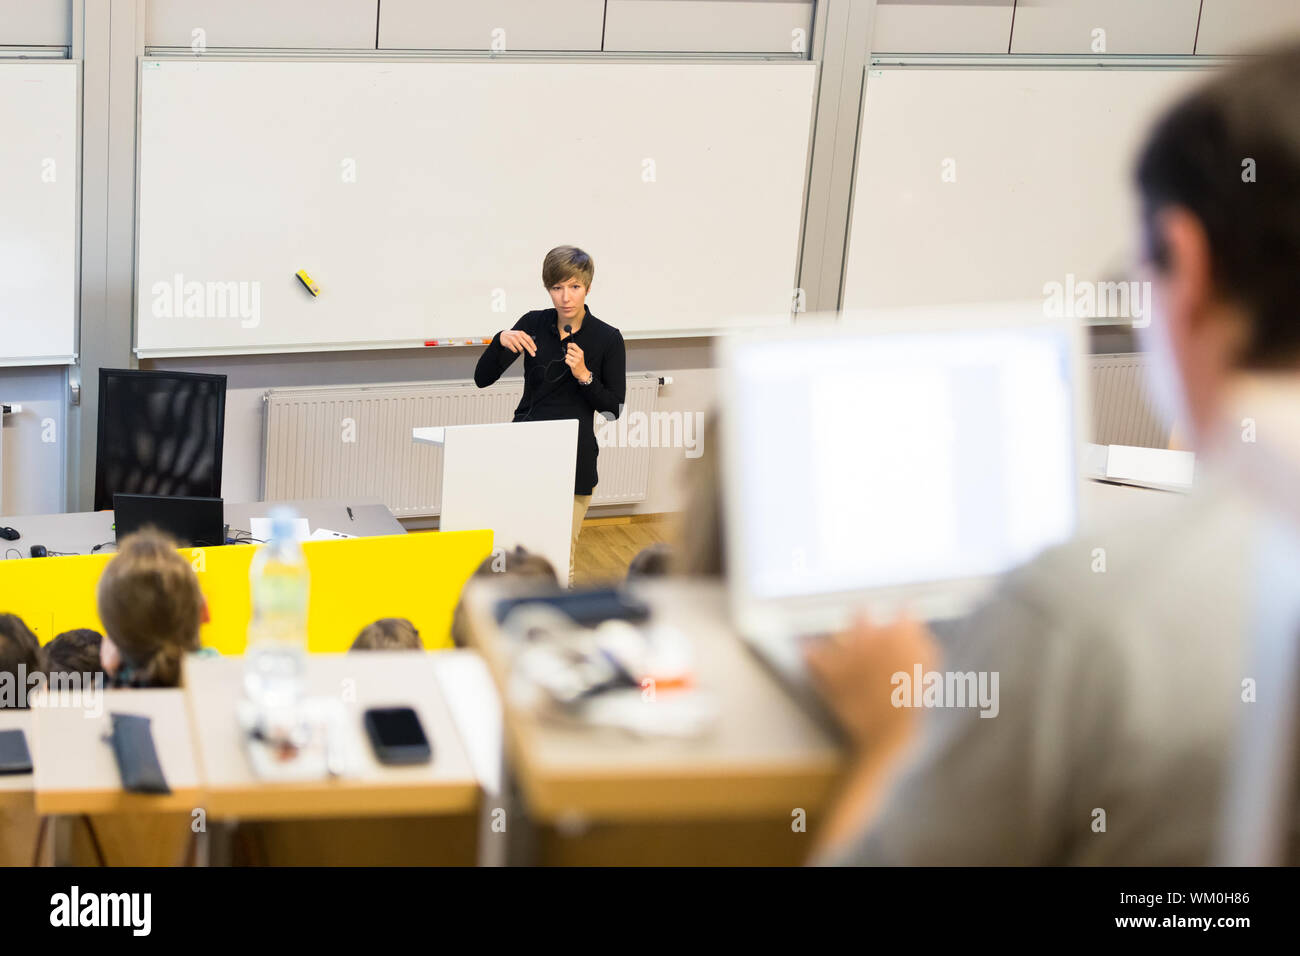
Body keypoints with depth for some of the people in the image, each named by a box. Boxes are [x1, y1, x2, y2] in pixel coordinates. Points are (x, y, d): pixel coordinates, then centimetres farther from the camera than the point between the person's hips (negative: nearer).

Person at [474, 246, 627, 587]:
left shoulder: (607, 338, -5)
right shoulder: (533, 324, 1)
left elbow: (614, 408, -2)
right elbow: (483, 378, -2)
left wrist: (584, 375, -17)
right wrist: (501, 341, -20)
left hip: (574, 456, -2)